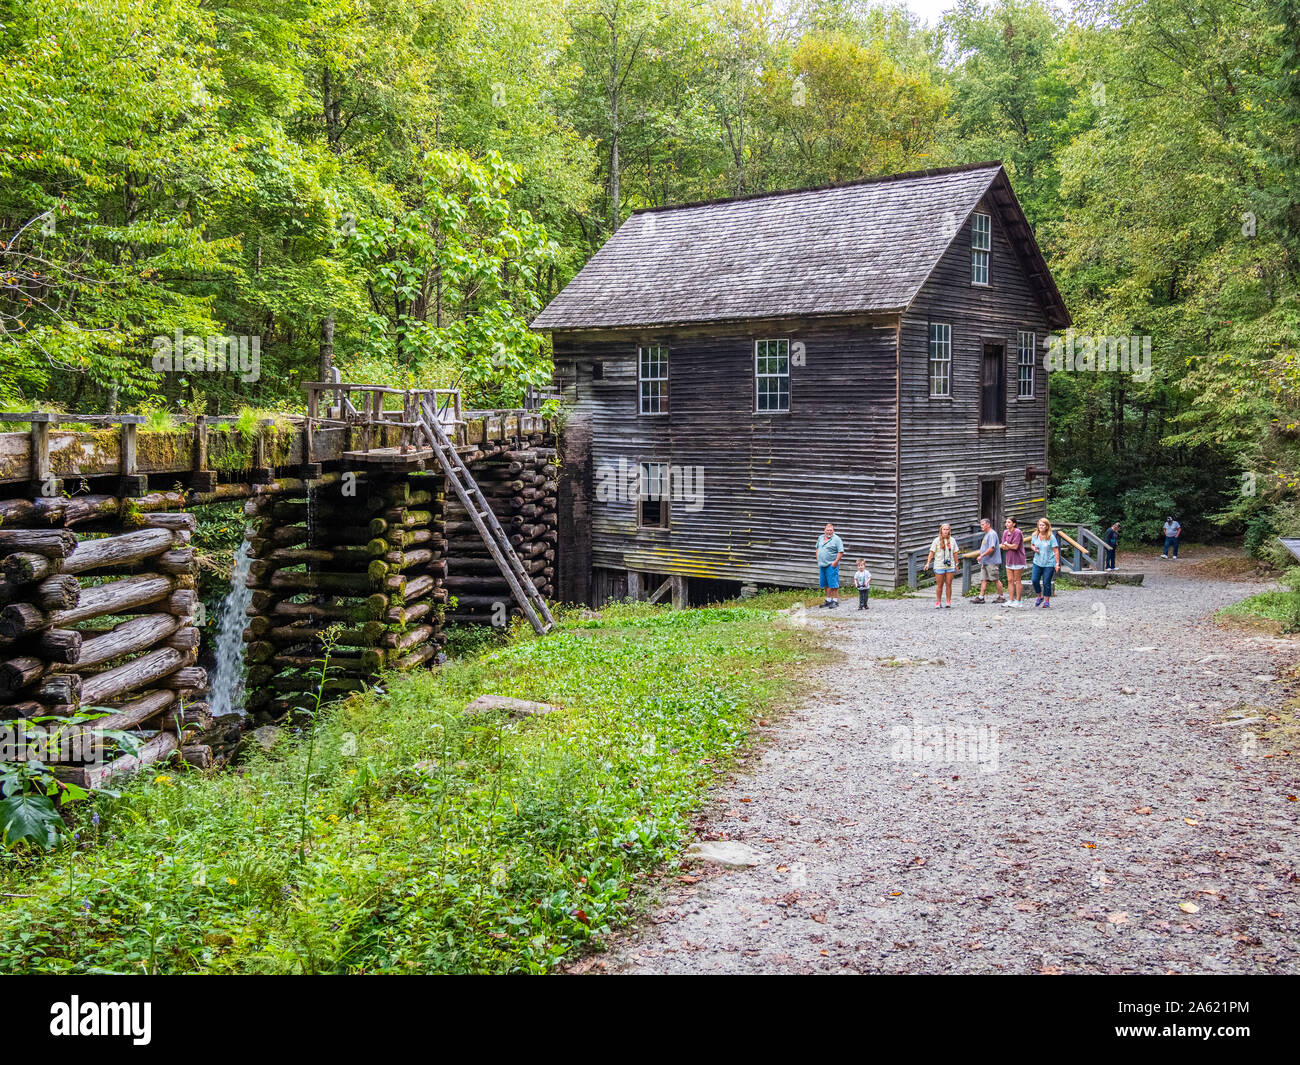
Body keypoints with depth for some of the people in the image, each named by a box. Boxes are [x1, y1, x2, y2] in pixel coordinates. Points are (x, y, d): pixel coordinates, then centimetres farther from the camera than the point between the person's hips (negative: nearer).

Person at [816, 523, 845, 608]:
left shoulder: (836, 539, -7)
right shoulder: (820, 538, 14)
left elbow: (841, 552, -11)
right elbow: (817, 549, 22)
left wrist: (835, 562, -17)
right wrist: (818, 561, 15)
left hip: (831, 565, -7)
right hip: (822, 565, 7)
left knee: (833, 584, -6)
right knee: (825, 584, 12)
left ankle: (835, 600, 0)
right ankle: (828, 600, 22)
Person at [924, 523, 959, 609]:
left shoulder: (952, 540, 8)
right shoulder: (937, 540, -1)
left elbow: (955, 553, 13)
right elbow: (932, 552, -3)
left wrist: (956, 564, 13)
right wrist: (928, 563, -11)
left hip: (950, 566, 2)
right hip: (939, 566, -2)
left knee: (949, 584, 3)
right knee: (939, 585, 2)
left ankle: (949, 602, 10)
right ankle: (938, 602, 11)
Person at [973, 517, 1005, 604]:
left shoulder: (992, 534, -13)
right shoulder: (986, 534, 19)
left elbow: (991, 548, -22)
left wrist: (981, 556, -19)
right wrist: (981, 558, 18)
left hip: (992, 562, -10)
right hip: (985, 562, 10)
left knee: (996, 580, -2)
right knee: (983, 580, 4)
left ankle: (1001, 597, 6)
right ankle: (981, 597, 3)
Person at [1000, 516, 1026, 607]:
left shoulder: (1017, 532, -14)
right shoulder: (1006, 532, 9)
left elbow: (1015, 546, -18)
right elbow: (1003, 547, 5)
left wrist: (1007, 544, -3)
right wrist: (1011, 546, -12)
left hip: (1018, 559, -7)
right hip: (1009, 559, 7)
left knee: (1018, 580, -1)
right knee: (1010, 580, 7)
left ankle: (1018, 601, 4)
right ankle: (1011, 601, 11)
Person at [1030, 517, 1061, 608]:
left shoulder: (1051, 537, -10)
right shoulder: (1035, 535, 3)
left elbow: (1056, 551, -8)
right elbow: (1032, 544, 21)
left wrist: (1057, 564, -11)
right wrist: (1034, 548, -4)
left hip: (1049, 564, -4)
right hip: (1037, 562, 4)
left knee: (1046, 583, 0)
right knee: (1035, 580, -4)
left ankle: (1047, 601, 15)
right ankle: (1040, 596, 20)